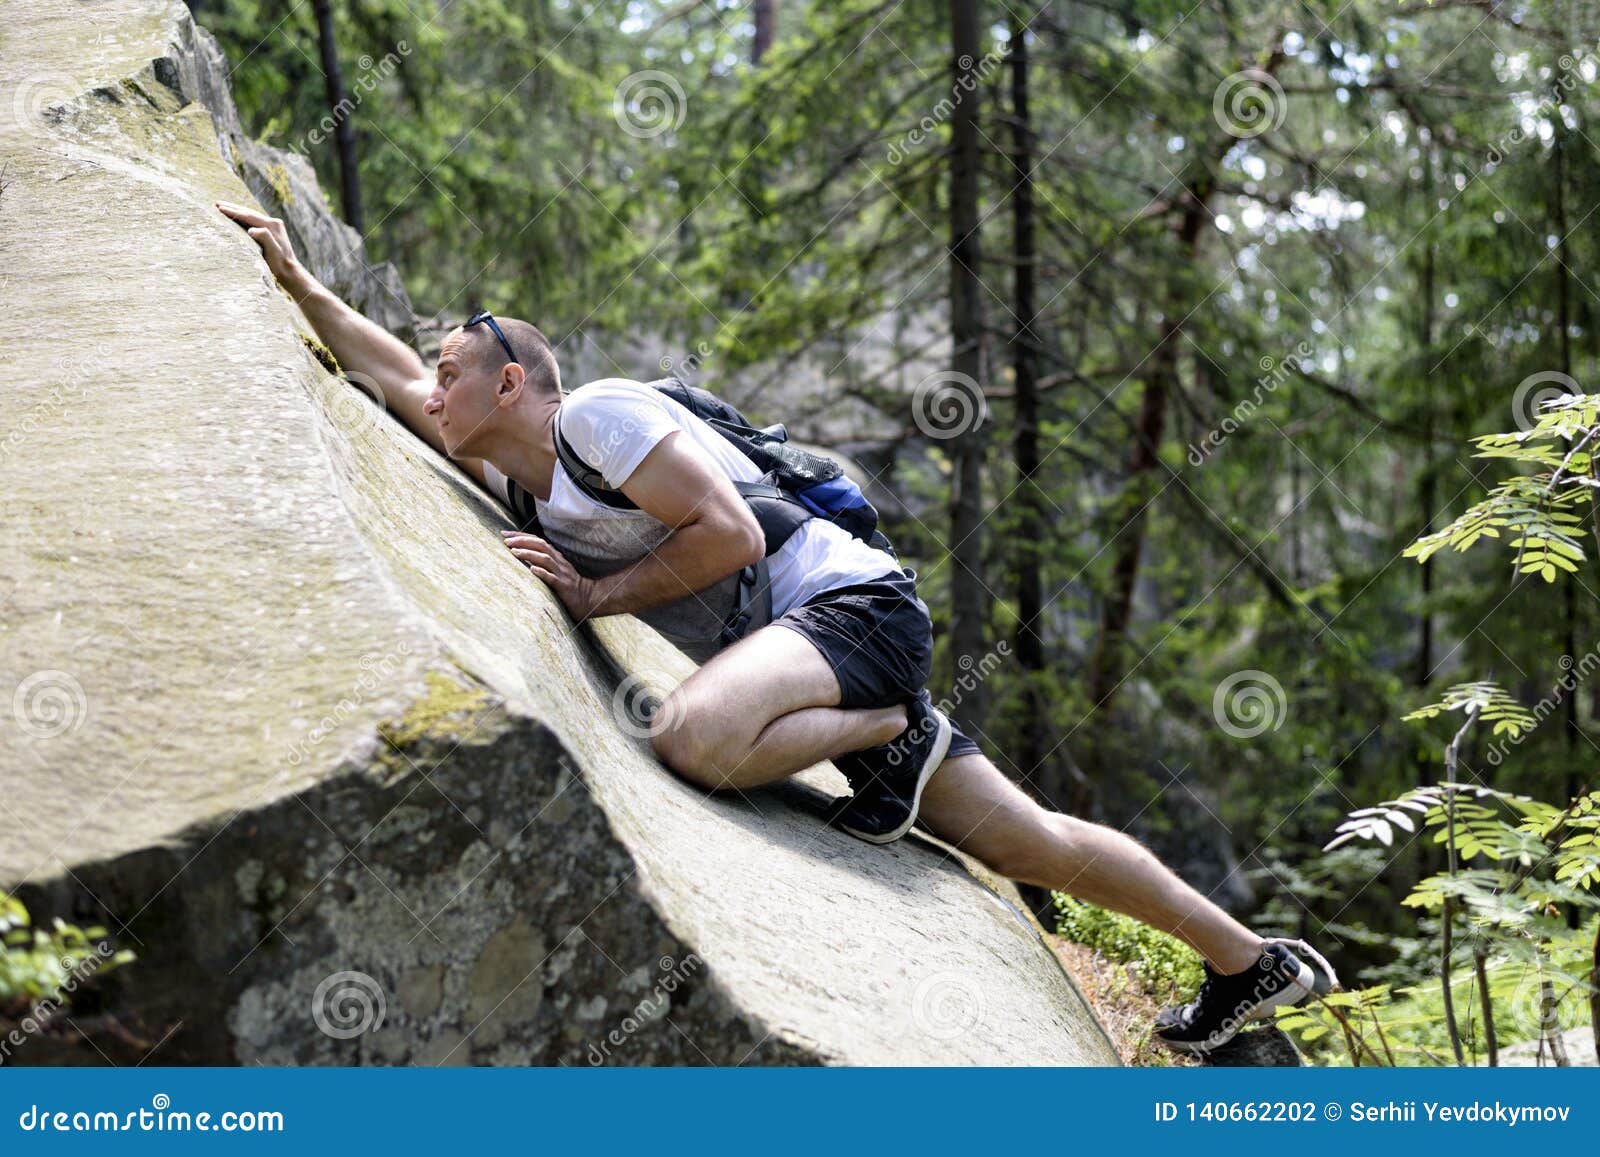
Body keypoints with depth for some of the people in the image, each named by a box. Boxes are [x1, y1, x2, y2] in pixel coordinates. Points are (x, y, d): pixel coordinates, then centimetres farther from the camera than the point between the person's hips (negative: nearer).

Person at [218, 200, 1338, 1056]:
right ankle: (1249, 960, 17)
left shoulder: (597, 414, -10)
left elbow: (729, 532, -18)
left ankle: (896, 739, -10)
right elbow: (391, 374, 28)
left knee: (694, 736, -36)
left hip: (853, 600, -9)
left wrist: (599, 594, -10)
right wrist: (295, 276, 27)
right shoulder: (518, 477, 17)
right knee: (1021, 836, 8)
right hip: (851, 661, 9)